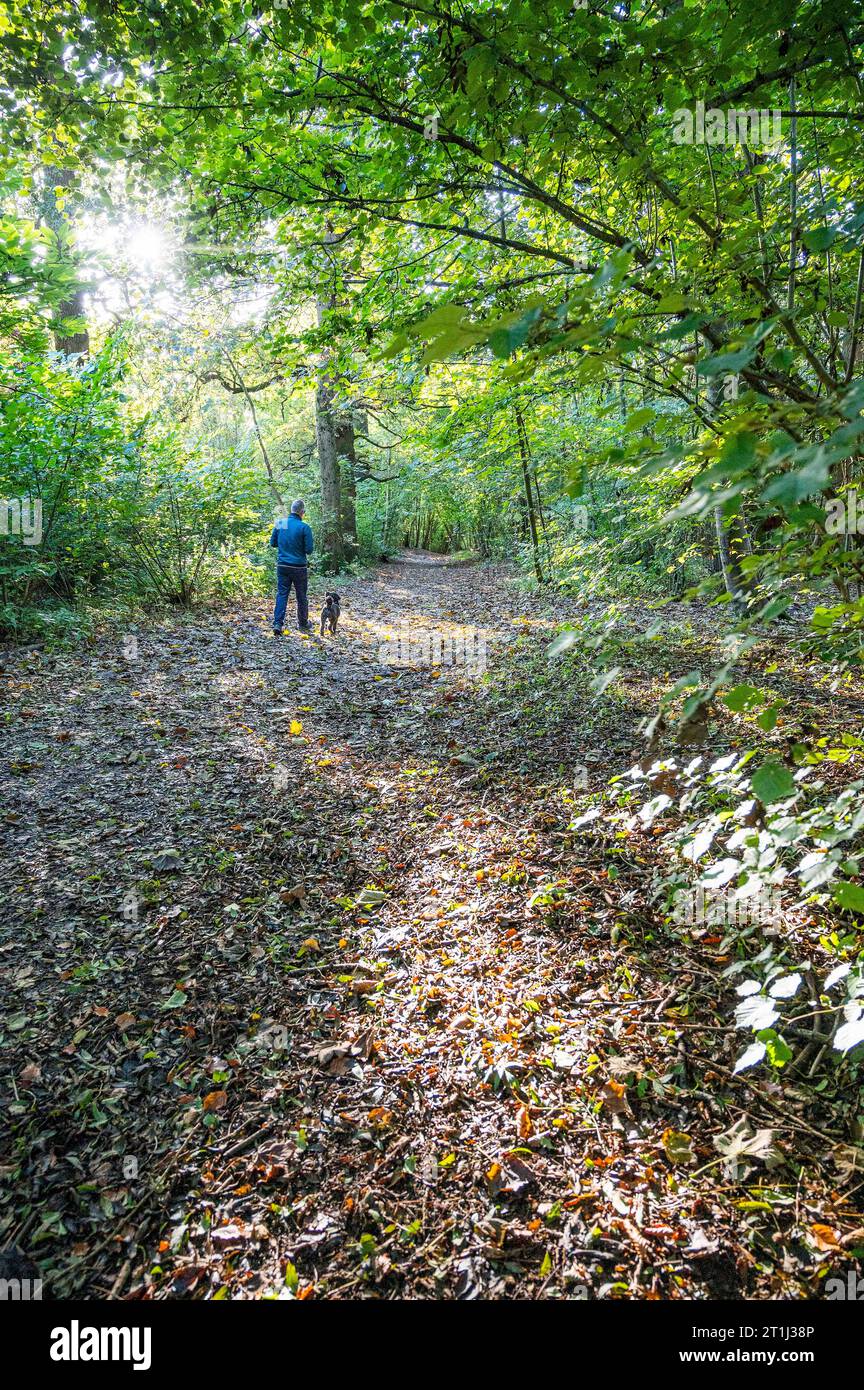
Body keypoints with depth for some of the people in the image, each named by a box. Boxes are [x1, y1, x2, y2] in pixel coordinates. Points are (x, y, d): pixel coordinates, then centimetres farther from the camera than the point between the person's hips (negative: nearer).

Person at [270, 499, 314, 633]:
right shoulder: (304, 527, -13)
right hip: (299, 567, -3)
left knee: (281, 594, 6)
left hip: (282, 565, 3)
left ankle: (277, 623, -7)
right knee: (301, 596, 11)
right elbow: (309, 550, -12)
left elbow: (273, 543, 9)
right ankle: (303, 624, 24)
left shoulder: (279, 523, 1)